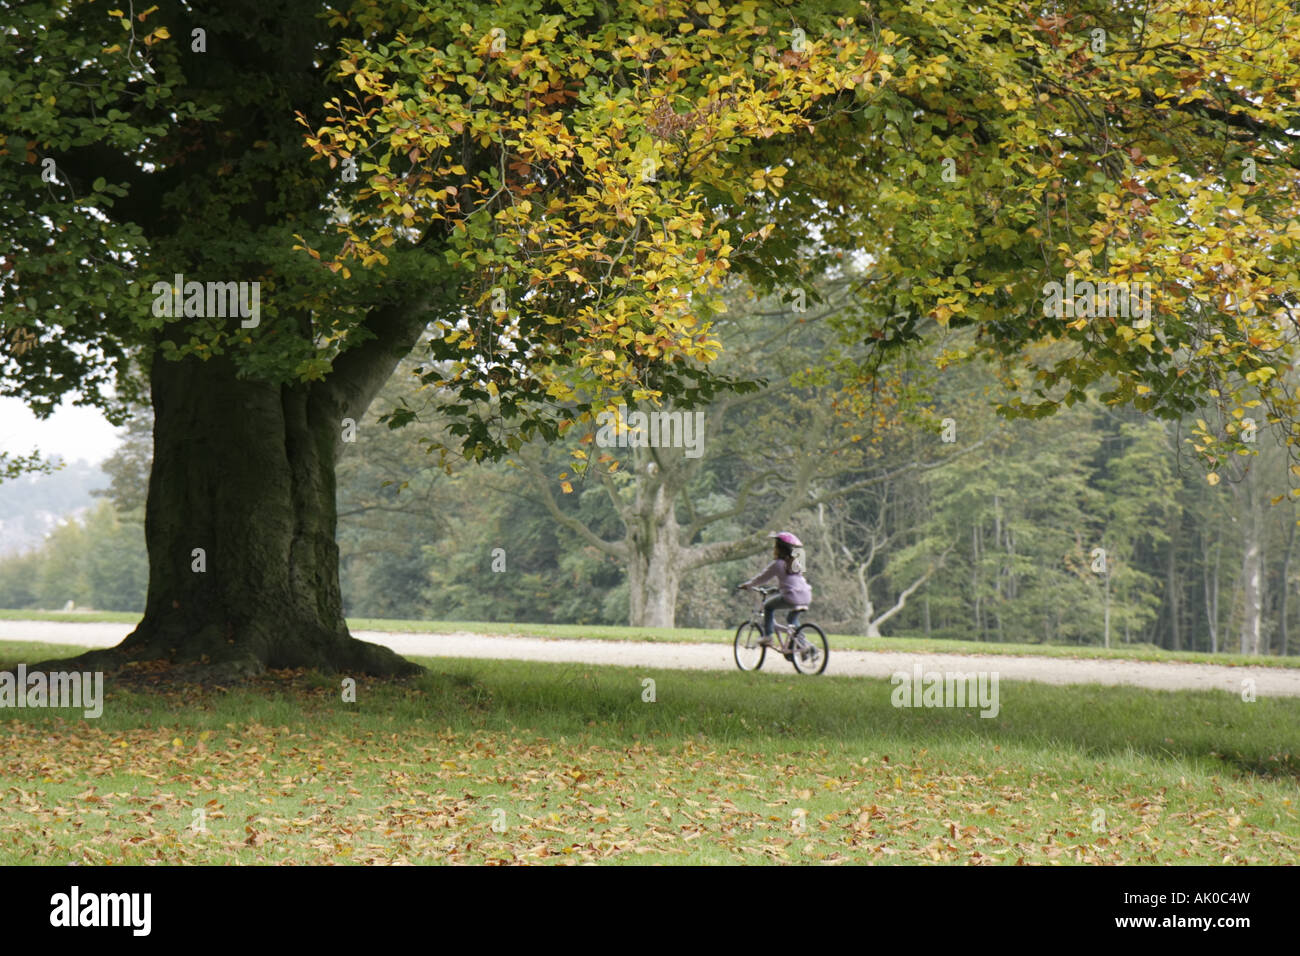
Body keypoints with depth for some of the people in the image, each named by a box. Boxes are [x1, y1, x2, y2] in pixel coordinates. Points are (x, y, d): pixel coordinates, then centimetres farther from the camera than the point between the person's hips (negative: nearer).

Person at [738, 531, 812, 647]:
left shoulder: (777, 564, 0)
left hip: (791, 598, -7)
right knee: (792, 618, 30)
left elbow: (761, 577, 6)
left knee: (768, 606, 15)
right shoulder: (796, 563, 20)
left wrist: (747, 585, 19)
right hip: (806, 598, 7)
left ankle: (767, 637, 7)